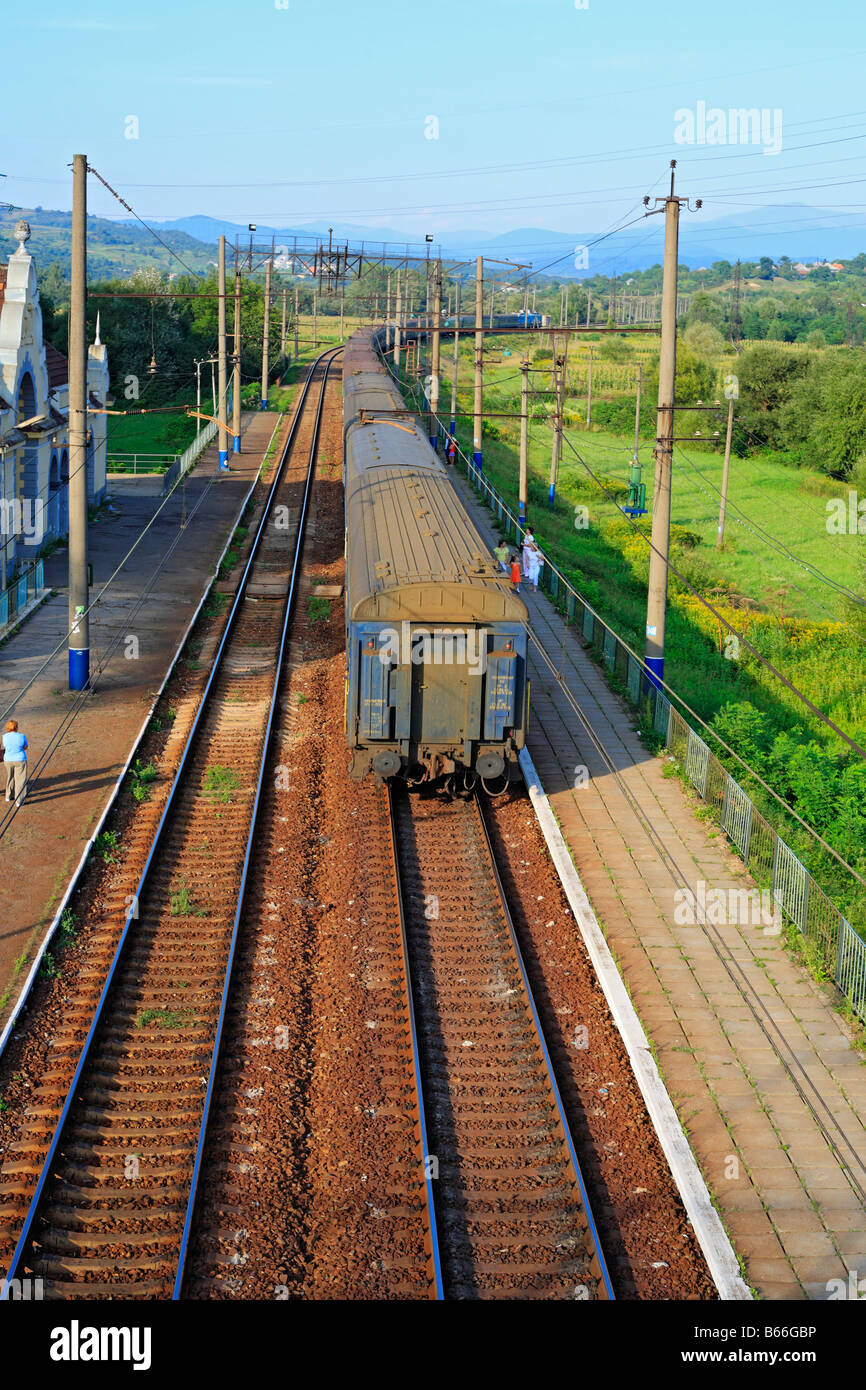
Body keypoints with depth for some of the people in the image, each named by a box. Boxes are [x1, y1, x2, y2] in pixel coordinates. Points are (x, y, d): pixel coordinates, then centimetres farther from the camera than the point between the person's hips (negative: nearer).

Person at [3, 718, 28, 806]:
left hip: (8, 760, 4)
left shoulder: (5, 736, -7)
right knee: (20, 780, 4)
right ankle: (19, 801, 2)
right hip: (20, 761, -4)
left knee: (10, 778, 25)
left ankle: (9, 796, 37)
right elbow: (25, 747, 2)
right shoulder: (21, 736, -14)